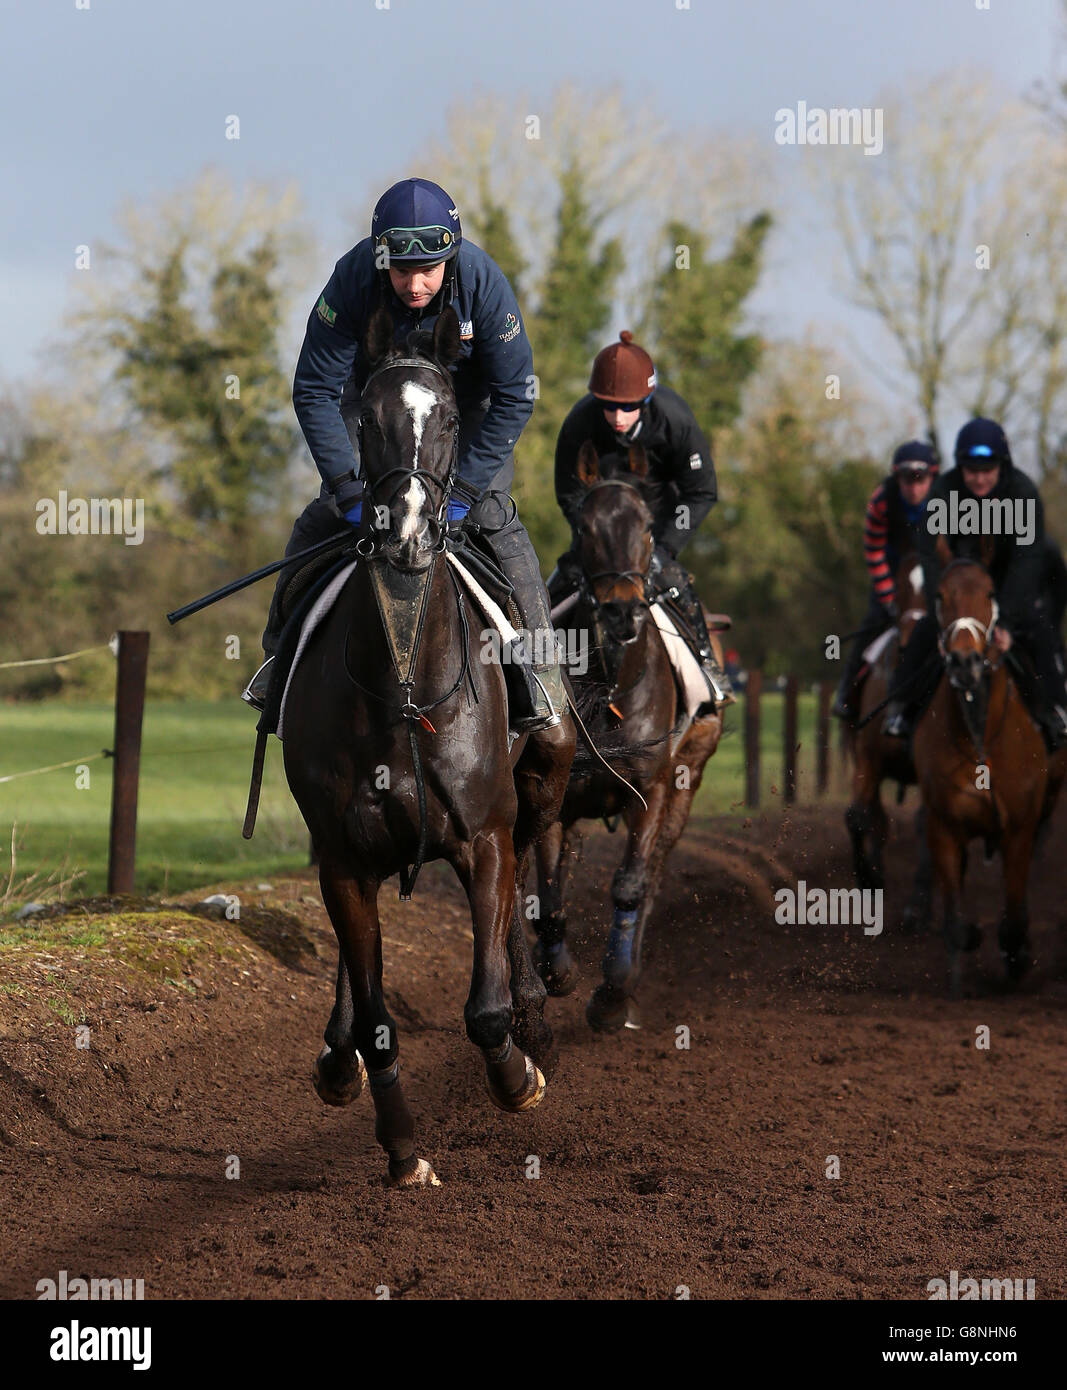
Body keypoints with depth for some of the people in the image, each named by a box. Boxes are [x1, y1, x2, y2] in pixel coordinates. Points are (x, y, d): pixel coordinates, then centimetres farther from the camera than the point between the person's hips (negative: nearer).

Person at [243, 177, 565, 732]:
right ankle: (282, 651, 11)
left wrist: (463, 487, -29)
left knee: (492, 516, -17)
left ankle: (539, 666, -7)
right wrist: (347, 484, -31)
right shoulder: (353, 279, -33)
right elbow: (313, 391, -25)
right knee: (326, 514, -8)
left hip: (467, 405, -1)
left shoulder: (483, 280, -34)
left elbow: (515, 396, -25)